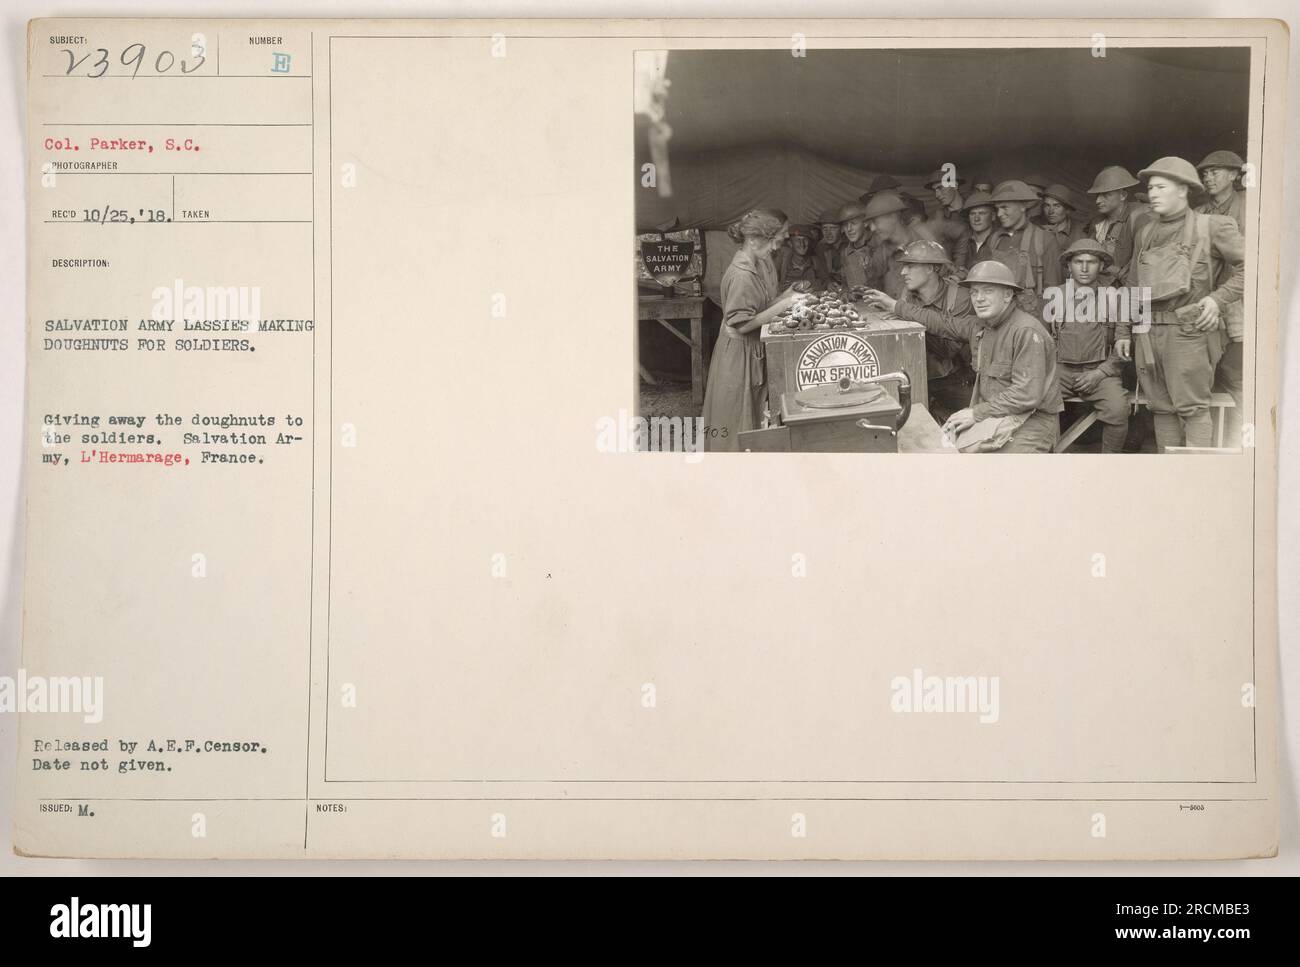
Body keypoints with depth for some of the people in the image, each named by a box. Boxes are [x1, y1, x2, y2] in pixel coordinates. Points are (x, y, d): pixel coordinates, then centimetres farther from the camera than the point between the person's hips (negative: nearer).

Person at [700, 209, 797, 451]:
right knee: (737, 417, 4)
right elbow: (742, 324, -25)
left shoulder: (760, 263, 3)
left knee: (752, 411, 17)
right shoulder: (741, 274, -25)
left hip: (755, 349, 9)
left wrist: (787, 295, -6)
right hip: (739, 352, -9)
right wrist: (783, 305, -23)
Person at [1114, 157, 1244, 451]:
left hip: (1189, 331, -5)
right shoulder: (1145, 233, 16)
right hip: (1148, 332, 6)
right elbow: (1131, 285, 19)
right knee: (1161, 407, 8)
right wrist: (1123, 331, 15)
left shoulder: (1212, 227, 0)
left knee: (1192, 407, -7)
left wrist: (1219, 298, -11)